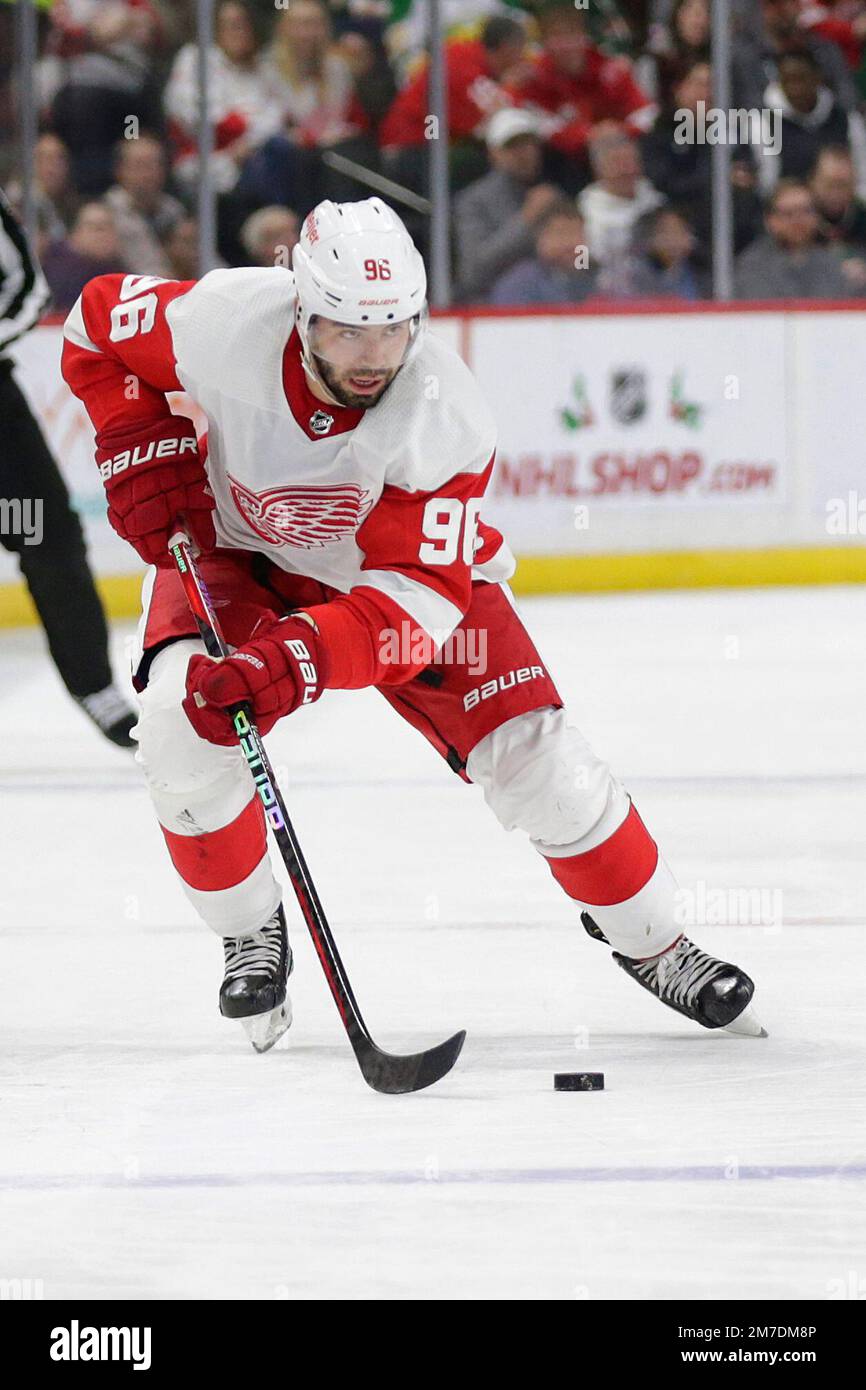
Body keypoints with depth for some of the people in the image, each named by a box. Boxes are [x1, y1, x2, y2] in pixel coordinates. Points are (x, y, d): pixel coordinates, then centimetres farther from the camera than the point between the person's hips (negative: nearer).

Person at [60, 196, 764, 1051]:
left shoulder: (447, 419, -34)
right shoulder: (223, 323, -32)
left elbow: (417, 597, -36)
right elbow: (97, 325, -10)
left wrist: (292, 662, -49)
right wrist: (145, 452, -20)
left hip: (408, 560, -1)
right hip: (235, 550, 1)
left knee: (531, 756, -10)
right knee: (182, 727, -25)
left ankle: (648, 939, 14)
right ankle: (250, 933, 0)